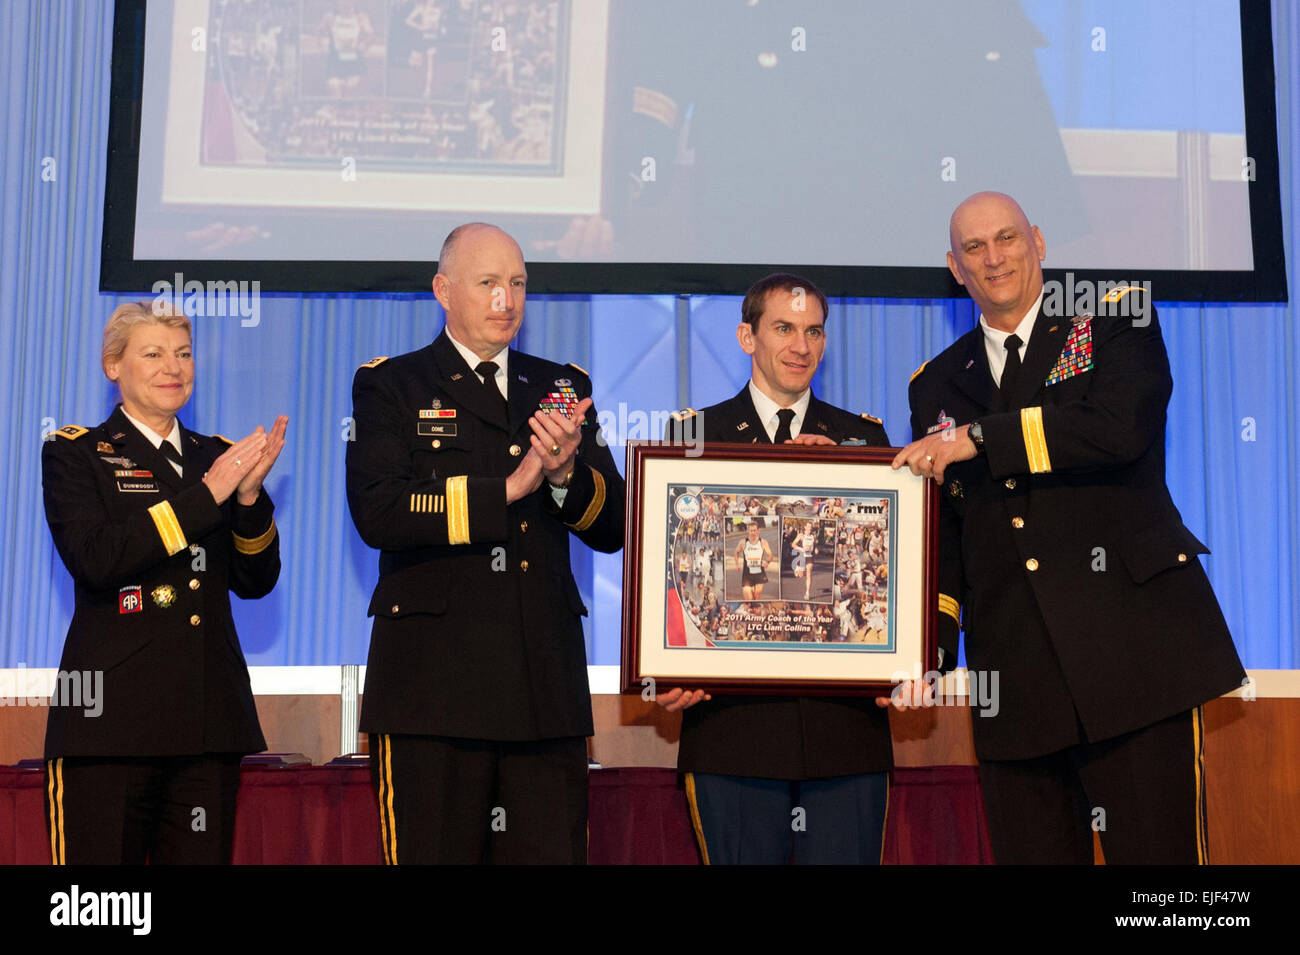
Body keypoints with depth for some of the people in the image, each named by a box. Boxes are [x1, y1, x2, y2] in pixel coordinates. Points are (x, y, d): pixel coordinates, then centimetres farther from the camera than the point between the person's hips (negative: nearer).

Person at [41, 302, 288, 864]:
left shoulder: (218, 456, 16)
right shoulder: (74, 454, 4)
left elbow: (256, 582, 10)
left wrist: (249, 493, -7)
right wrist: (207, 495, -14)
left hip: (209, 718, 4)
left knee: (203, 856, 3)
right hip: (112, 713, -4)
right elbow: (93, 560, -14)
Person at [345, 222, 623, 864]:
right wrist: (507, 488, -13)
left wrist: (566, 472, -9)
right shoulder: (391, 386, 6)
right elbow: (377, 514, -11)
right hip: (434, 685, -3)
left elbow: (612, 529, 12)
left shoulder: (562, 387, 18)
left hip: (547, 691, 4)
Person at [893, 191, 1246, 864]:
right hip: (1014, 672, 4)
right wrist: (928, 644, 2)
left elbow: (1120, 427, -13)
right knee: (1029, 850, 4)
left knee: (1156, 849, -5)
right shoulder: (937, 385, 18)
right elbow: (939, 531, 17)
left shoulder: (1116, 322, 8)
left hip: (1134, 645, -3)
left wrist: (979, 439, -12)